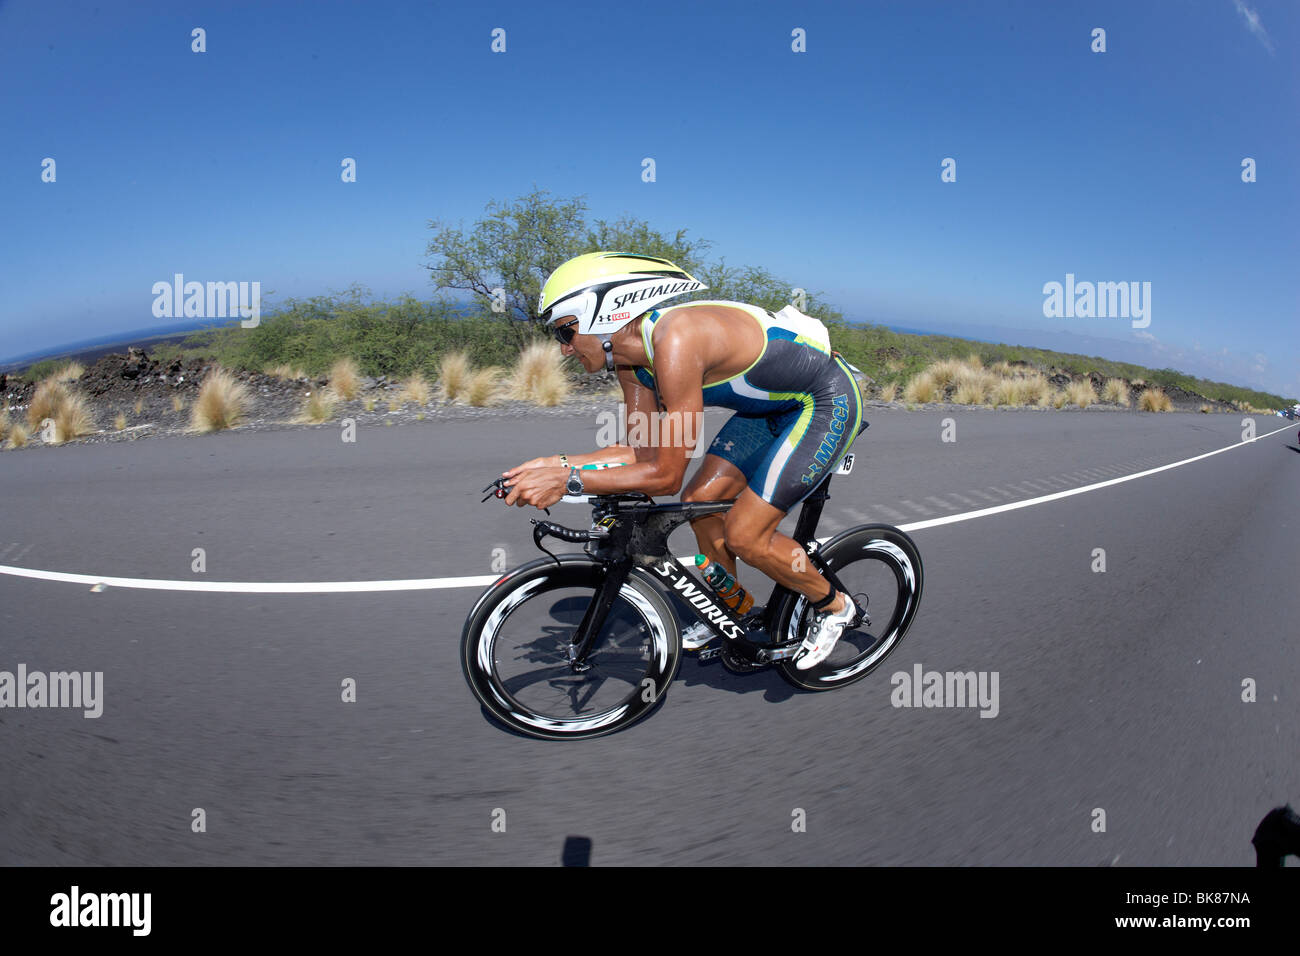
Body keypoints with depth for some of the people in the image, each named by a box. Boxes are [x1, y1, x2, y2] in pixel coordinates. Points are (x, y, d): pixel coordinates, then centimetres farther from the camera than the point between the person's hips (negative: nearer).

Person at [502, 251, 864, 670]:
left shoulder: (676, 342, -33)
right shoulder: (630, 356, -4)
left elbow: (666, 475, -30)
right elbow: (643, 451, 0)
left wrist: (567, 481, -28)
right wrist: (556, 463, -9)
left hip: (828, 402, -9)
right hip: (772, 405, 9)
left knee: (743, 537, -10)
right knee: (700, 501, 5)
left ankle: (834, 607, 15)